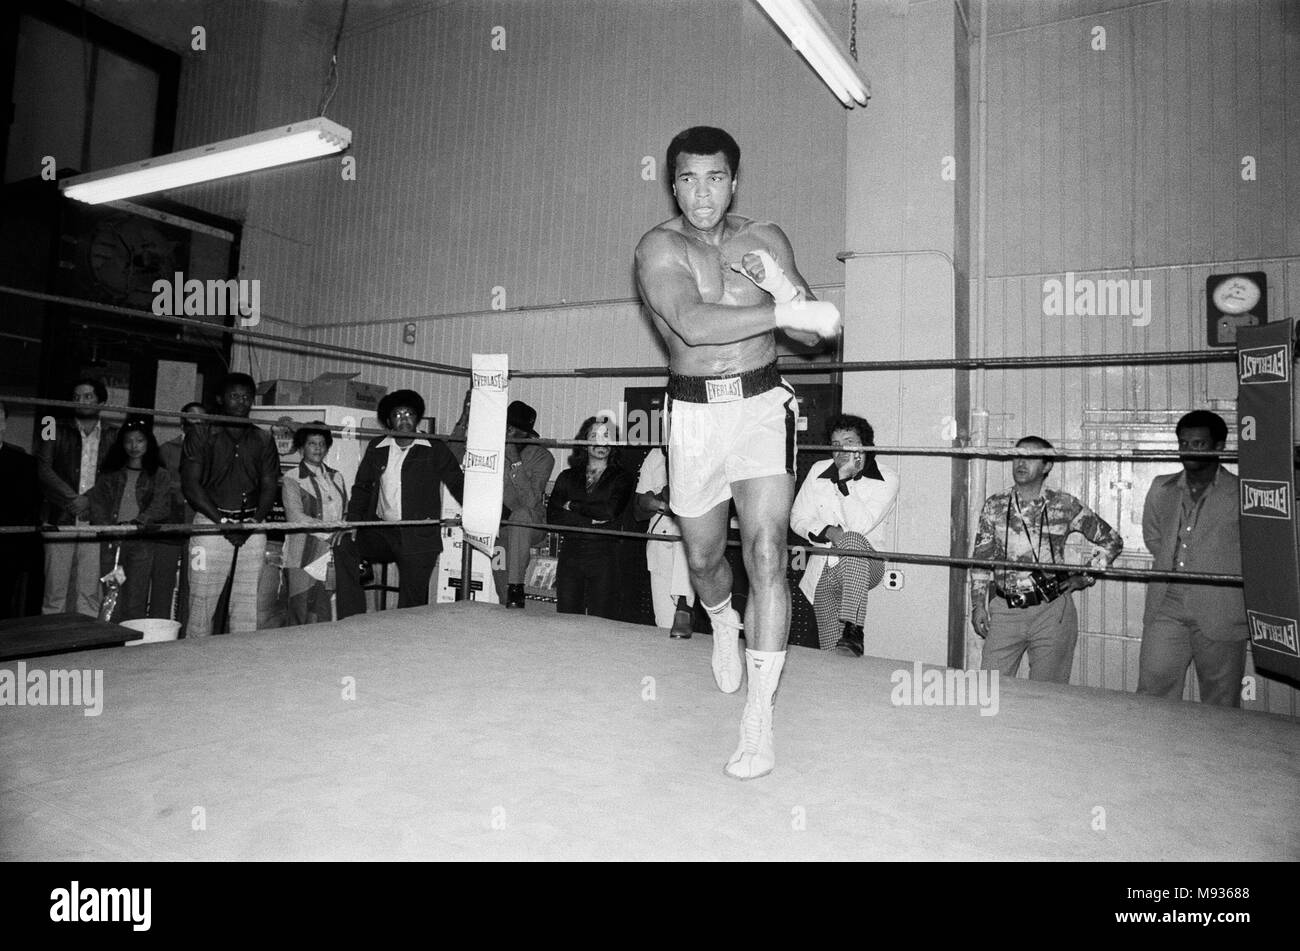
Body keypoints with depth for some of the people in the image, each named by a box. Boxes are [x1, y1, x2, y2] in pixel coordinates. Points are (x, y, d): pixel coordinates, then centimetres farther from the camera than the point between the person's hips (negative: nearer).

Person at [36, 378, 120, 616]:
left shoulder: (113, 436, 11)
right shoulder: (57, 431, 11)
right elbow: (44, 469, 1)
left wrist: (89, 499, -8)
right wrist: (71, 498, -10)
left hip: (95, 522, 0)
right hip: (61, 520, 0)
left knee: (89, 592, -1)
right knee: (55, 591, 0)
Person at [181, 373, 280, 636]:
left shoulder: (263, 439, 14)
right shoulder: (201, 434, 7)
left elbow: (269, 487, 9)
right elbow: (190, 484, -1)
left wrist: (253, 522, -8)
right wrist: (222, 521, -11)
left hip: (252, 527, 2)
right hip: (211, 523, -2)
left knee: (248, 605, 2)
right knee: (202, 602, -4)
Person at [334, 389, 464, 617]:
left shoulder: (435, 449, 3)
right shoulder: (376, 448, 13)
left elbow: (457, 483, 5)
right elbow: (362, 486, 17)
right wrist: (353, 520, 3)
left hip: (419, 539, -3)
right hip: (380, 533, 3)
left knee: (412, 603, -3)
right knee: (344, 546, -19)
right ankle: (352, 622, -12)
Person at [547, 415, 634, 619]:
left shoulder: (620, 478, 7)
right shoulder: (567, 477, 15)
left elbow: (609, 512, -10)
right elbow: (552, 516, 3)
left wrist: (573, 506, 0)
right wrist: (591, 522, -7)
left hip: (604, 553, -2)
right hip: (570, 551, 3)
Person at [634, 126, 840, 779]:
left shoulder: (764, 239, 6)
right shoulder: (659, 247, -5)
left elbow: (816, 331, 2)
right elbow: (693, 323, -25)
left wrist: (783, 285, -17)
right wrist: (786, 311, -28)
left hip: (761, 405, 1)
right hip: (694, 412, 0)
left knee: (766, 550, -14)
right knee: (703, 557, 13)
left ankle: (759, 714, -6)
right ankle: (723, 623, 50)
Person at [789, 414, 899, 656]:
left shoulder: (886, 479, -6)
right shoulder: (818, 471, 4)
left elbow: (860, 526, -19)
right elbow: (798, 518, 4)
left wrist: (844, 480, -20)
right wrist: (828, 531, -15)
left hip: (865, 567, -3)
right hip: (823, 570, 3)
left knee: (852, 539, -39)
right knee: (829, 649, -8)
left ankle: (853, 630, -41)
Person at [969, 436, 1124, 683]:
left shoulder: (1064, 506, 1)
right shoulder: (994, 505, 4)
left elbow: (1112, 541, 12)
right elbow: (981, 558, 8)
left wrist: (1085, 577, 4)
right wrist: (978, 604, 1)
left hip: (1052, 611, -1)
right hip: (1005, 610, 1)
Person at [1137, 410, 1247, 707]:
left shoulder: (1241, 493, -1)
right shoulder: (1161, 488, 13)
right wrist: (1172, 564, 12)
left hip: (1221, 615, -3)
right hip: (1166, 609, 3)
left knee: (1220, 706, 5)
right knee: (1151, 696, 2)